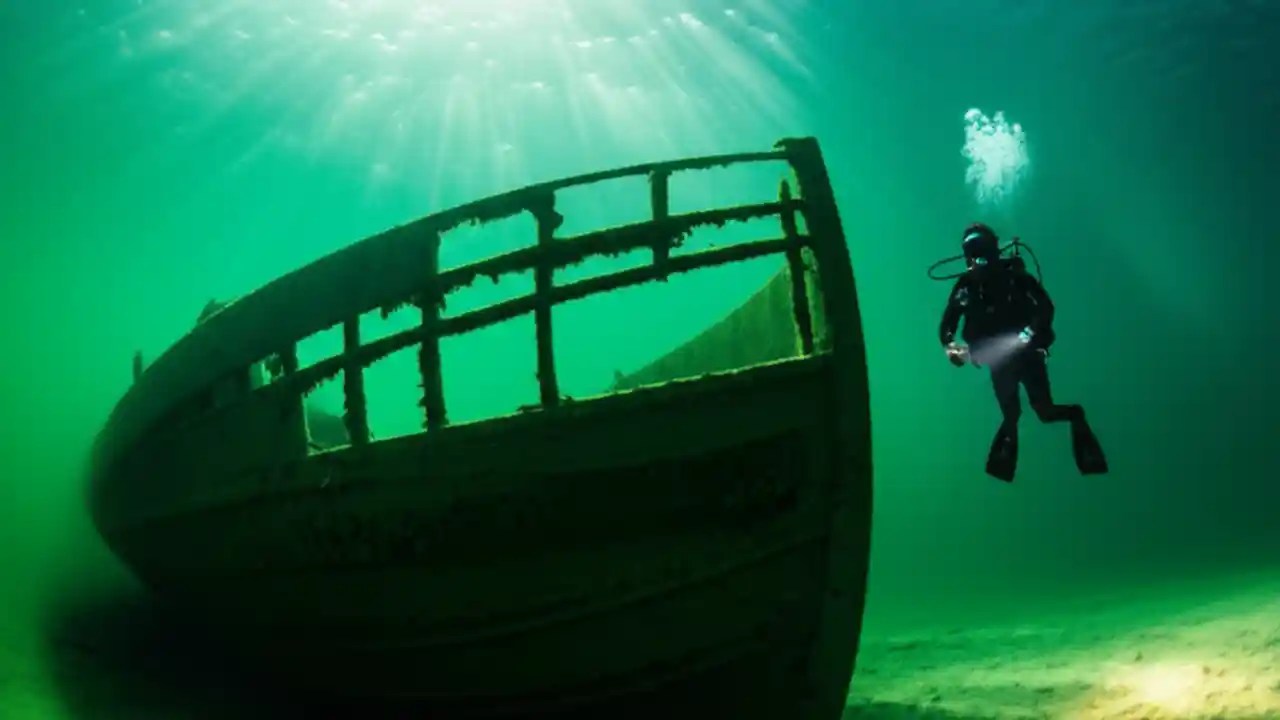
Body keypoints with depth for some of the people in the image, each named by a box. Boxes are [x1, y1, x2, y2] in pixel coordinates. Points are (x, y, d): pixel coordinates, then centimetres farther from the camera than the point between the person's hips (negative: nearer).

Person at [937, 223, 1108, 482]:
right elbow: (947, 323, -5)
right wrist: (949, 346, -25)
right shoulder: (966, 285, -7)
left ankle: (1076, 416, 30)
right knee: (1010, 416, 6)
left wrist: (1032, 332, -38)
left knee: (1045, 411, -4)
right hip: (1000, 361, 2)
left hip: (1028, 354, -2)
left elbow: (1046, 306, -21)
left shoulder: (1014, 274, -15)